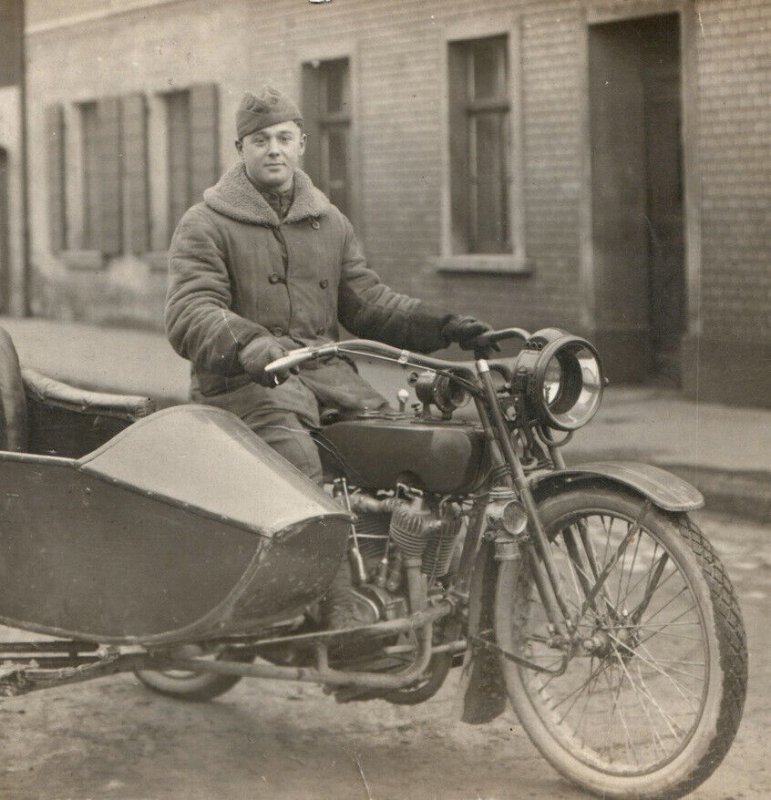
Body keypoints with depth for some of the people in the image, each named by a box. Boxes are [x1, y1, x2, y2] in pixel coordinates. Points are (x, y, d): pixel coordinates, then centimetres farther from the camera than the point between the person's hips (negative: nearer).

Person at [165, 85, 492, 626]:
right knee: (303, 475, -33)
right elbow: (190, 315, -10)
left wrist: (439, 325, 2)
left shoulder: (330, 222, 21)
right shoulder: (206, 226, 3)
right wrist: (250, 345, -31)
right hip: (248, 380, -5)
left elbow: (368, 300, 19)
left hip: (326, 369, 5)